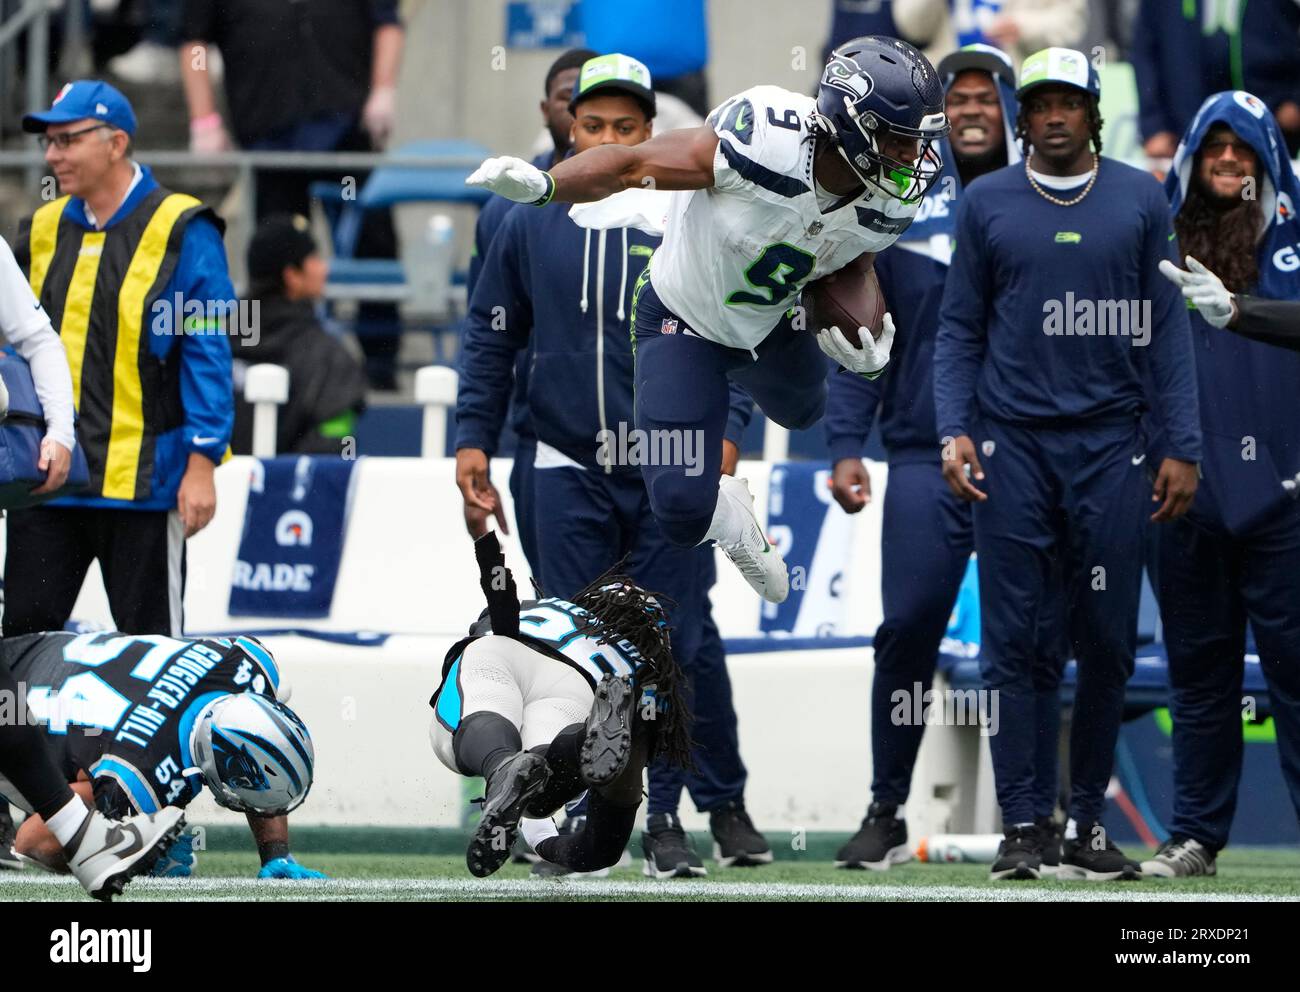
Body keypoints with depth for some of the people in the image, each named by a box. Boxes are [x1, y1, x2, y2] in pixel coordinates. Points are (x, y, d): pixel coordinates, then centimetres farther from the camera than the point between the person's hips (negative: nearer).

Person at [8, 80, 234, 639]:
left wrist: (201, 465, -13)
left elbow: (208, 355, -8)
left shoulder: (180, 231, -5)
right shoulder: (43, 231, 12)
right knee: (24, 635, 3)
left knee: (150, 650, 4)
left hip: (142, 482, -5)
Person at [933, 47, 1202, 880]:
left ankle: (1088, 823, 10)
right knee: (1011, 639, -3)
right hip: (1012, 444, 0)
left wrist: (1184, 449, 0)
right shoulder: (987, 204, 7)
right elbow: (960, 329, 8)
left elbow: (1166, 328, 6)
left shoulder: (1140, 201, 7)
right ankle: (1020, 828, -1)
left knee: (1109, 642, 1)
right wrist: (954, 431, -4)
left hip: (1110, 445, 0)